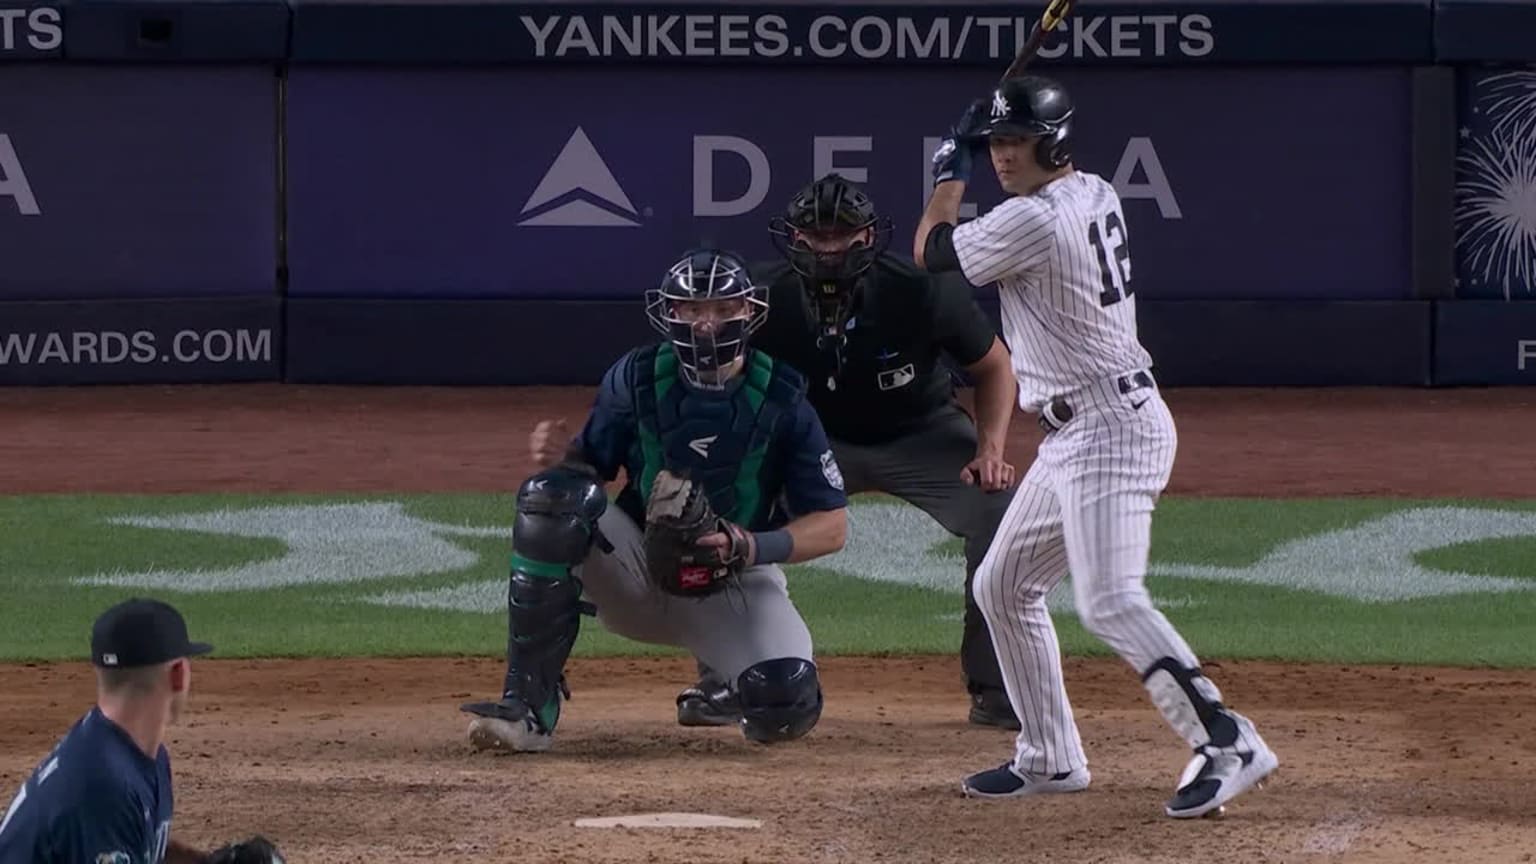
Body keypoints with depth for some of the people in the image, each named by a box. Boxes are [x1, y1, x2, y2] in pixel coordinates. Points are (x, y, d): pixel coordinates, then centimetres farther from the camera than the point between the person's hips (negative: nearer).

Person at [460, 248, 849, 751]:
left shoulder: (781, 401, -11)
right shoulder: (636, 379, -7)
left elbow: (832, 527, -9)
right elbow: (590, 467, 0)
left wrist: (752, 546, -27)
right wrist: (558, 458, -25)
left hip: (735, 588, -1)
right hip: (638, 574, 2)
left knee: (786, 709, -30)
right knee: (553, 495, -28)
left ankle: (726, 673, 12)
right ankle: (527, 708, -29)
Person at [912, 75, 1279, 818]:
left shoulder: (1034, 222, -19)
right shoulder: (1096, 195, 9)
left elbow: (930, 252, -4)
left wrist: (951, 173, 10)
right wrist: (977, 149, 21)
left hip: (1107, 429, -11)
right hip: (1075, 434, 11)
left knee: (1110, 601, -21)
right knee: (1003, 587, 18)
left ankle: (1228, 744, -27)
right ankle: (1049, 758, 24)